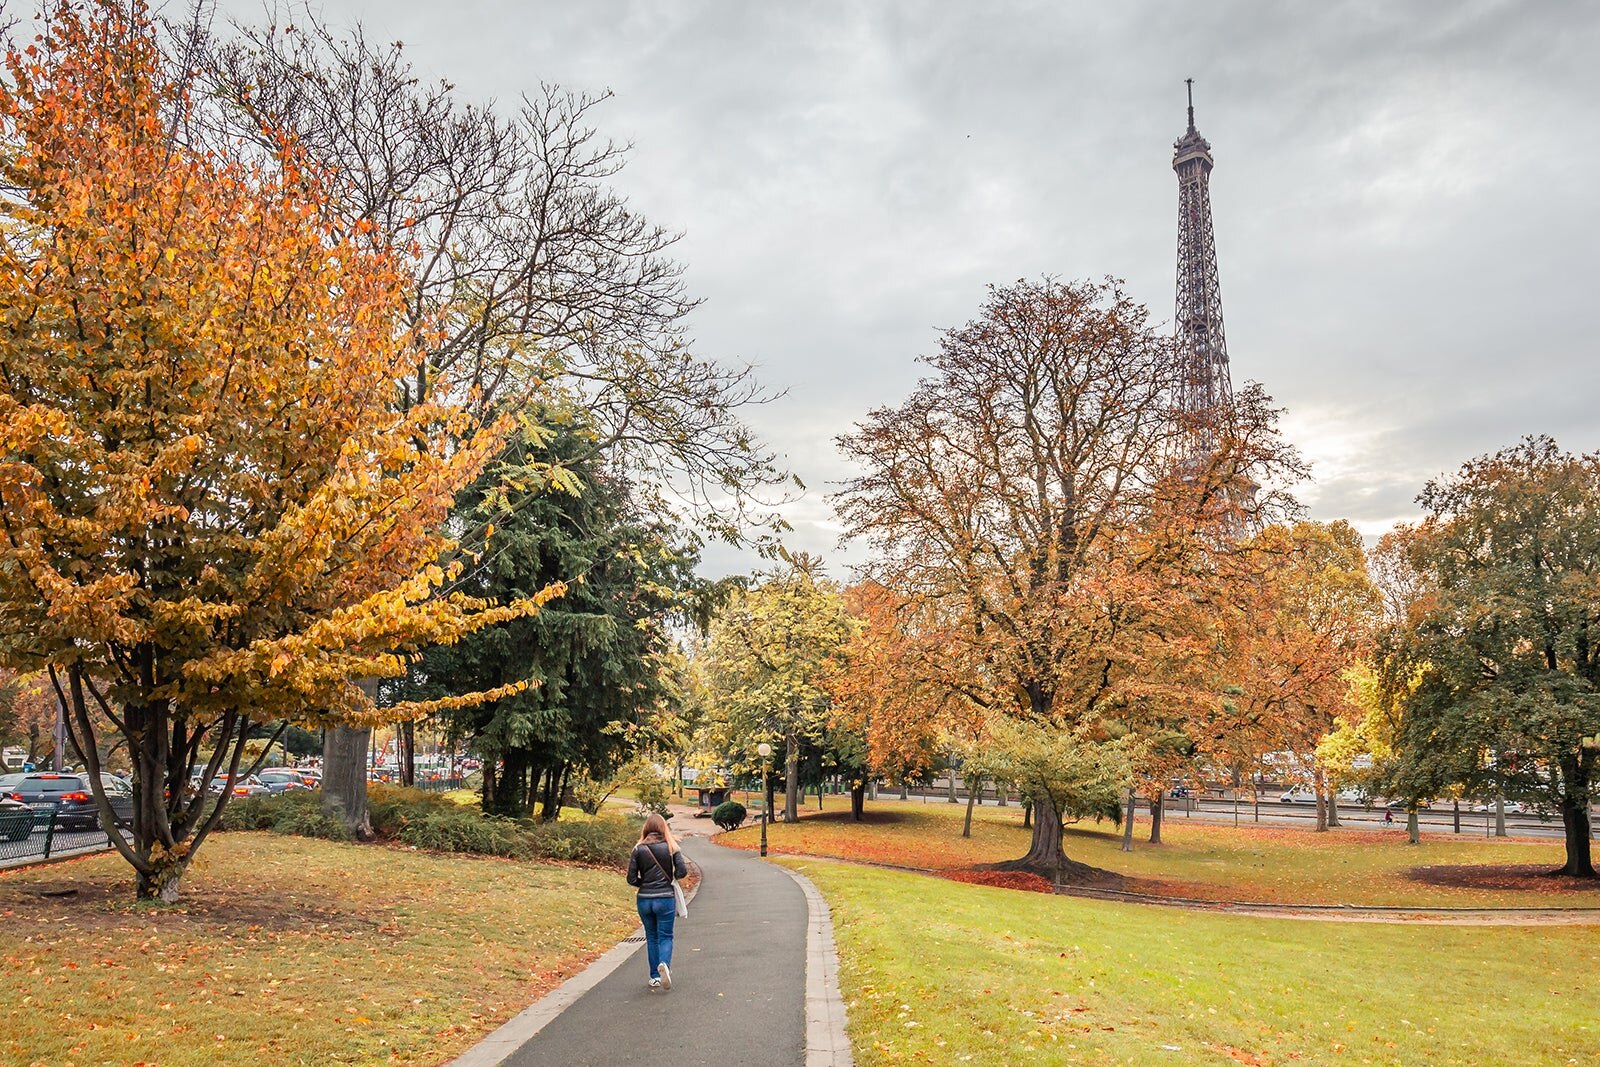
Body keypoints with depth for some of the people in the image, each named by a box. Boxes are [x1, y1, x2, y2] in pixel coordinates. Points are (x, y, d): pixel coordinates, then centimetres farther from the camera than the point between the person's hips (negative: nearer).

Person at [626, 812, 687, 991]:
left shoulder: (638, 850, -3)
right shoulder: (671, 847, -5)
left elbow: (631, 879, -6)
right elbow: (682, 871, -12)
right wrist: (670, 879, 7)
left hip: (644, 900, 2)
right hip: (665, 898, -1)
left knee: (651, 938, 16)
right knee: (665, 936, 7)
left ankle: (655, 977, 18)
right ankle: (664, 964, -20)